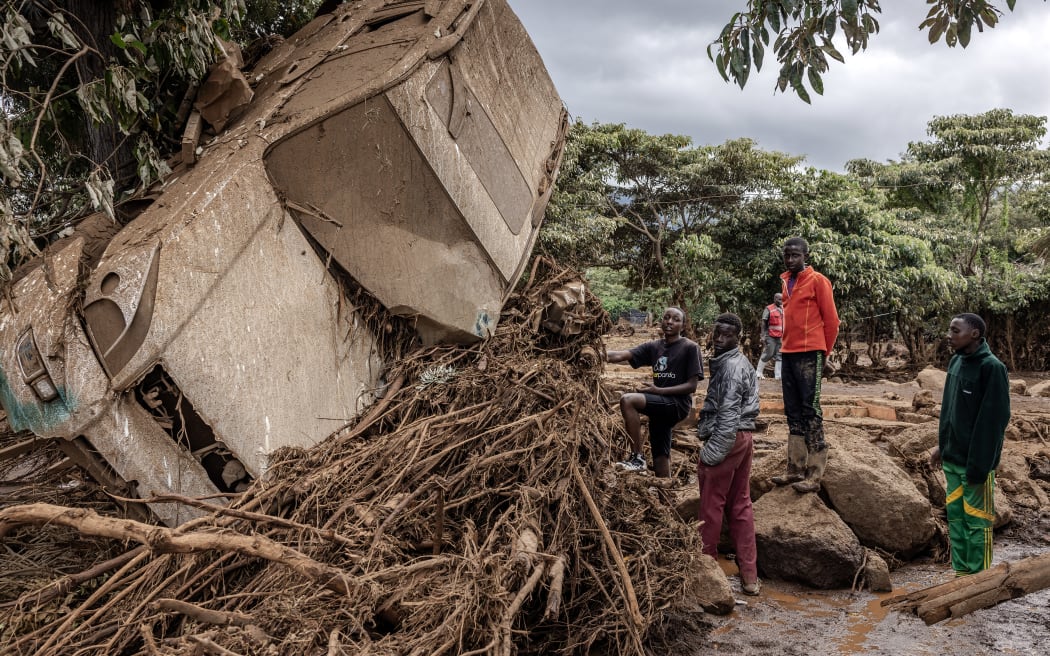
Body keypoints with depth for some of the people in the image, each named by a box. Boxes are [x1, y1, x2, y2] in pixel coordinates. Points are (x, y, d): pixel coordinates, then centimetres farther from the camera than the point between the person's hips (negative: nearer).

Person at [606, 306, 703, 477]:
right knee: (660, 458, 8)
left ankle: (637, 457, -18)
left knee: (628, 400, -25)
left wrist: (658, 390, -17)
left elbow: (692, 386, -8)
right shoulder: (654, 347, 11)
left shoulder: (690, 347, -3)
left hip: (678, 403, -6)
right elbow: (623, 355, -3)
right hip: (660, 405, 6)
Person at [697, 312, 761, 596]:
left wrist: (711, 453, -21)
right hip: (743, 438, 10)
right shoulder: (743, 363, 15)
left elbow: (728, 416, -22)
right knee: (741, 505, 11)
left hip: (726, 440, -10)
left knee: (711, 506, 4)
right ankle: (749, 575, 14)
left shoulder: (730, 367, -17)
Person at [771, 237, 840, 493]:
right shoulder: (785, 282, 15)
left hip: (809, 354, -7)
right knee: (793, 413, 9)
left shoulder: (817, 281, -5)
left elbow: (831, 320, -3)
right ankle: (795, 470, 15)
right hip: (788, 354, 7)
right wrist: (786, 346, 15)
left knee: (810, 412, -7)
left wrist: (824, 352, 2)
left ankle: (814, 475, -4)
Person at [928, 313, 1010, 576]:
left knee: (976, 519, 1)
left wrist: (980, 464, -19)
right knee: (955, 514, 12)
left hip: (975, 460, -7)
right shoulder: (955, 362, 8)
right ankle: (961, 571, 21)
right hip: (952, 457, 7)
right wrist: (942, 445, 15)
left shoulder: (992, 367, -14)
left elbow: (994, 419, -17)